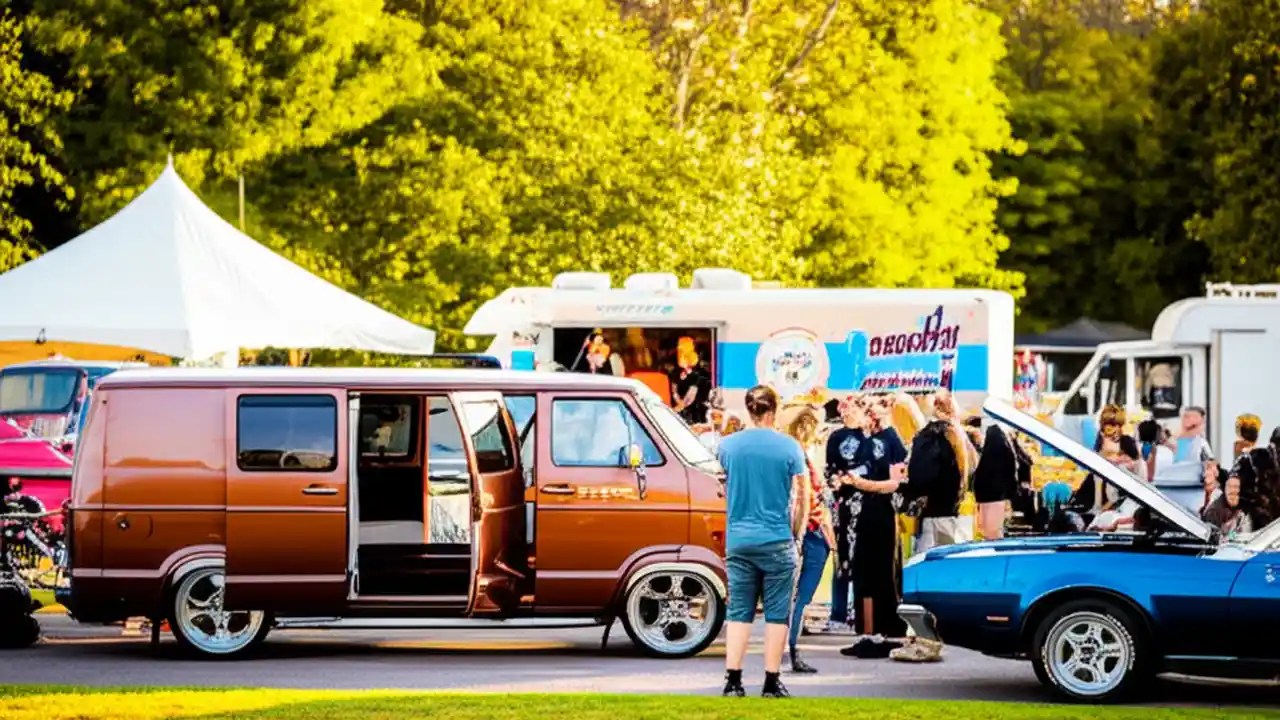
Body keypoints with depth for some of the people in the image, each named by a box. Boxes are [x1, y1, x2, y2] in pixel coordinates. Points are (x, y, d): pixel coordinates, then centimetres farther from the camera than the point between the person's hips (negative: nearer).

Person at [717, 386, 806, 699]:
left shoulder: (728, 445, 1)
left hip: (739, 540, 2)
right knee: (777, 614, 5)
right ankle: (771, 683, 5)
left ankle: (733, 681, 1)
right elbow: (800, 497, -3)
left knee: (739, 612, 7)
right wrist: (795, 532, 11)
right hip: (777, 541, -2)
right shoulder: (789, 447, -6)